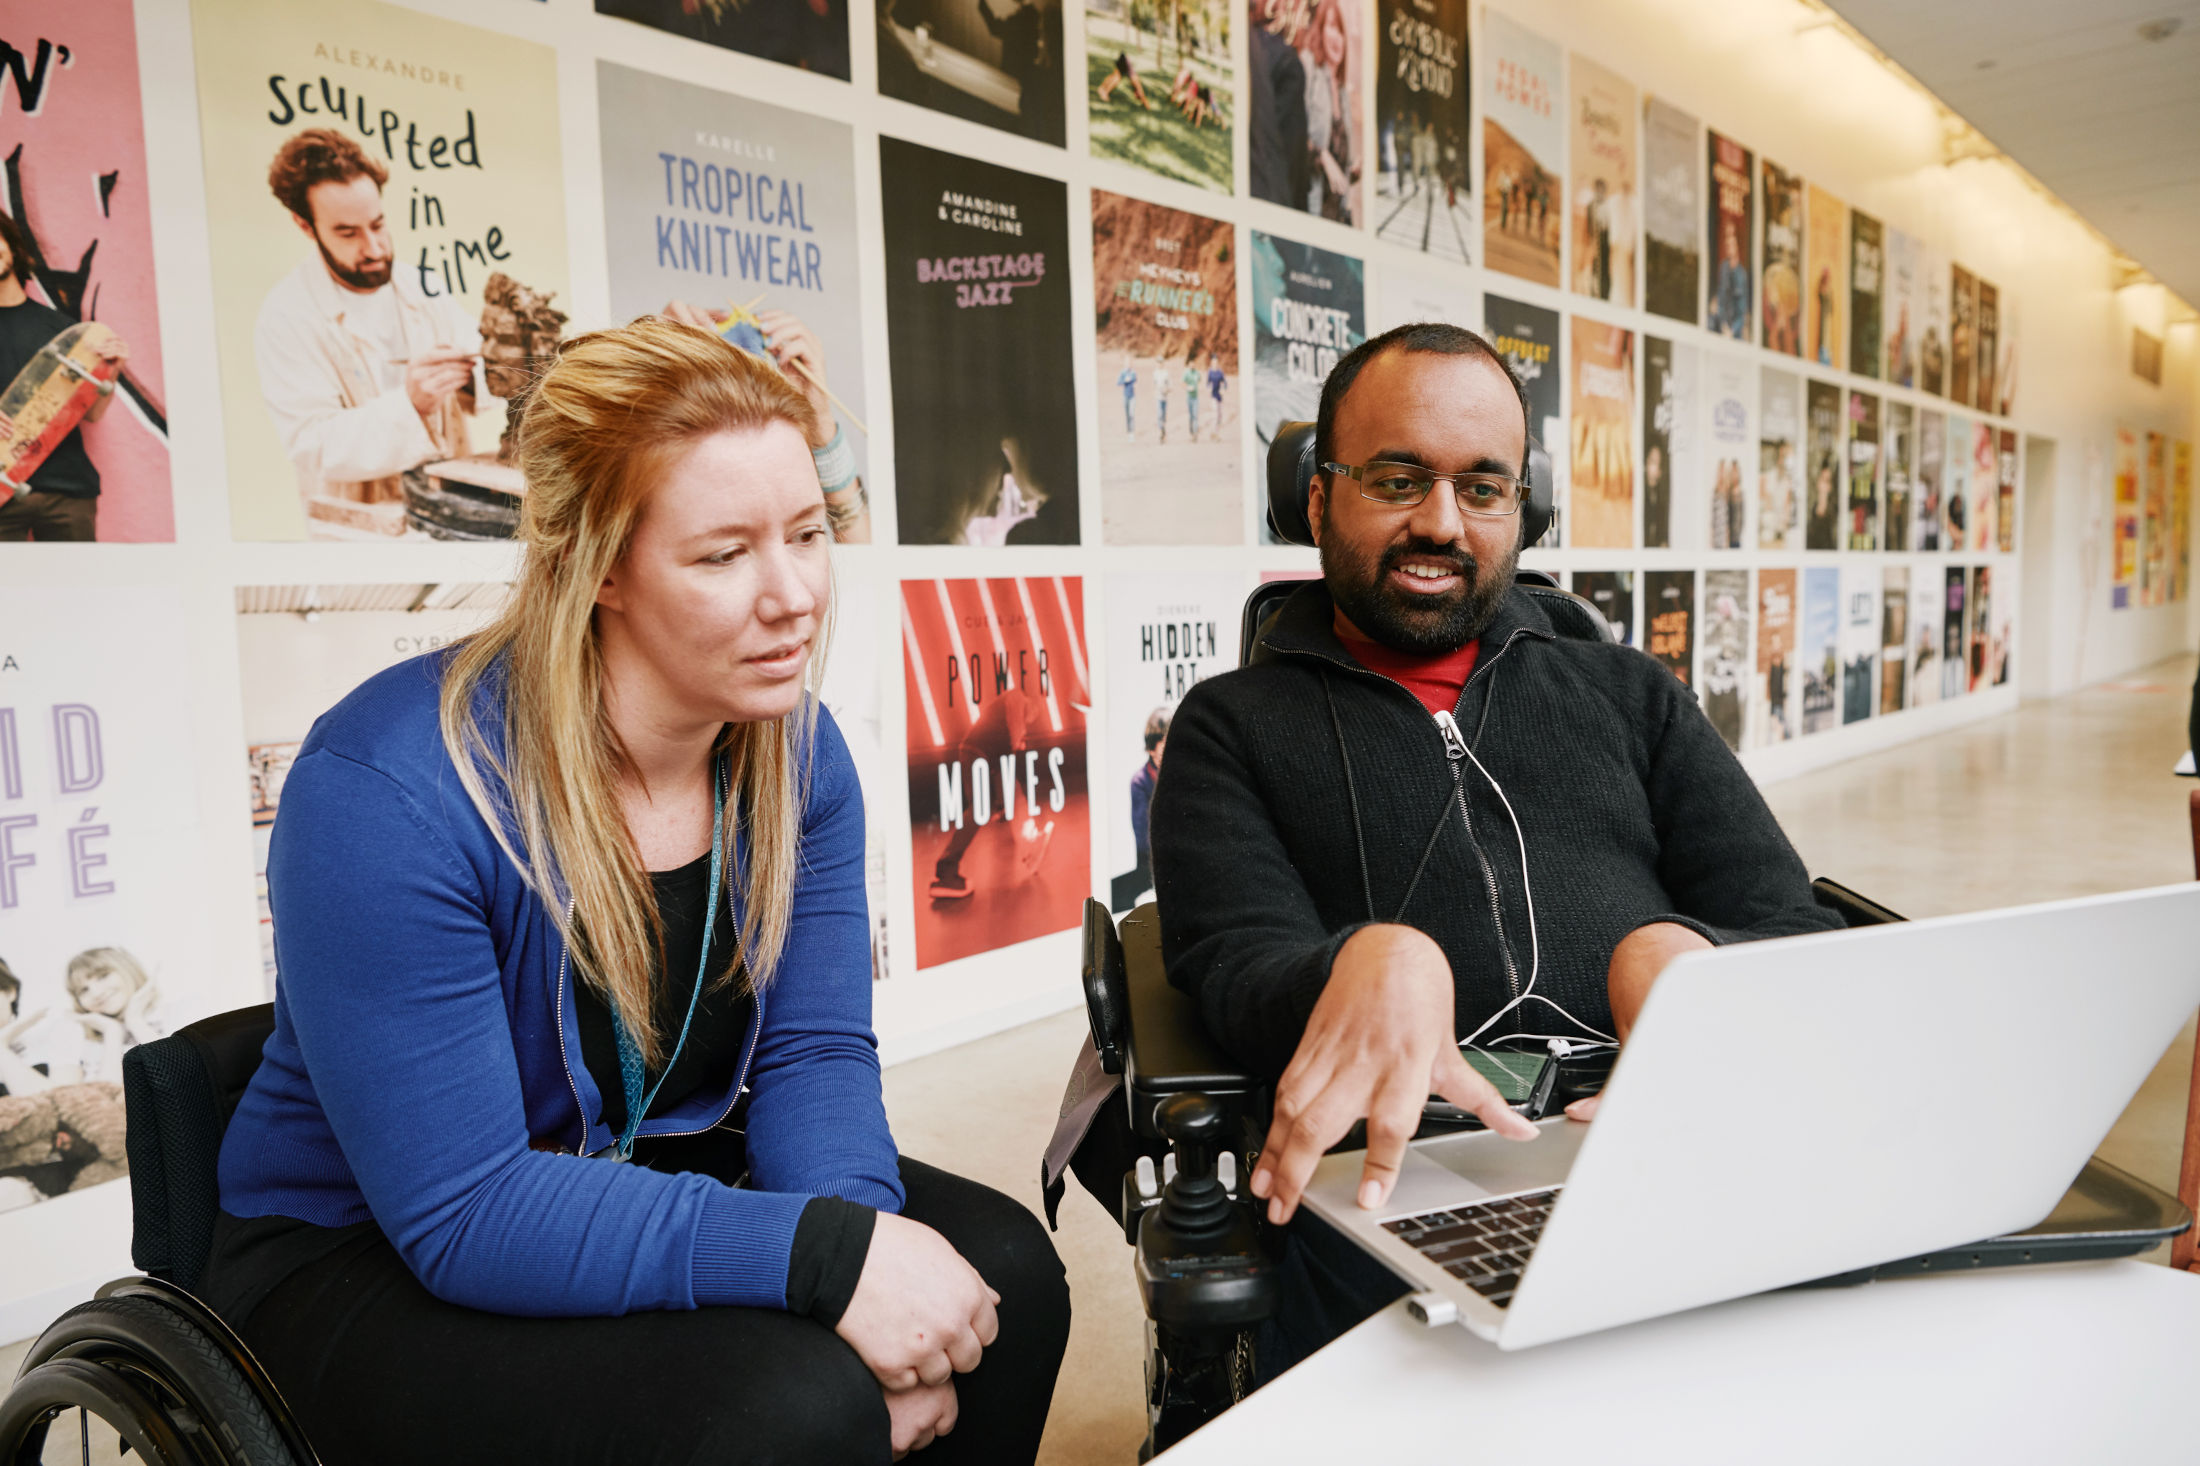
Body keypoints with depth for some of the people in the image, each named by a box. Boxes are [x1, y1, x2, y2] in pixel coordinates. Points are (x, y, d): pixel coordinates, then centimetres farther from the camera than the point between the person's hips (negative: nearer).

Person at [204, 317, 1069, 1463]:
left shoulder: (795, 748, -6)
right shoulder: (390, 788, -26)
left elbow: (813, 1049, -7)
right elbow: (461, 1210, -27)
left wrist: (861, 1224, -28)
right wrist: (824, 1253, -34)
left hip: (655, 1183, 6)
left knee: (1005, 1272, -12)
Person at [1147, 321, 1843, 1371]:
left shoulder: (1631, 696, 22)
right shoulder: (1233, 726, 14)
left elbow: (1802, 943, 14)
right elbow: (1235, 965, -2)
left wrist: (1682, 957, -12)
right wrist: (1373, 963, -28)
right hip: (1400, 1177, -2)